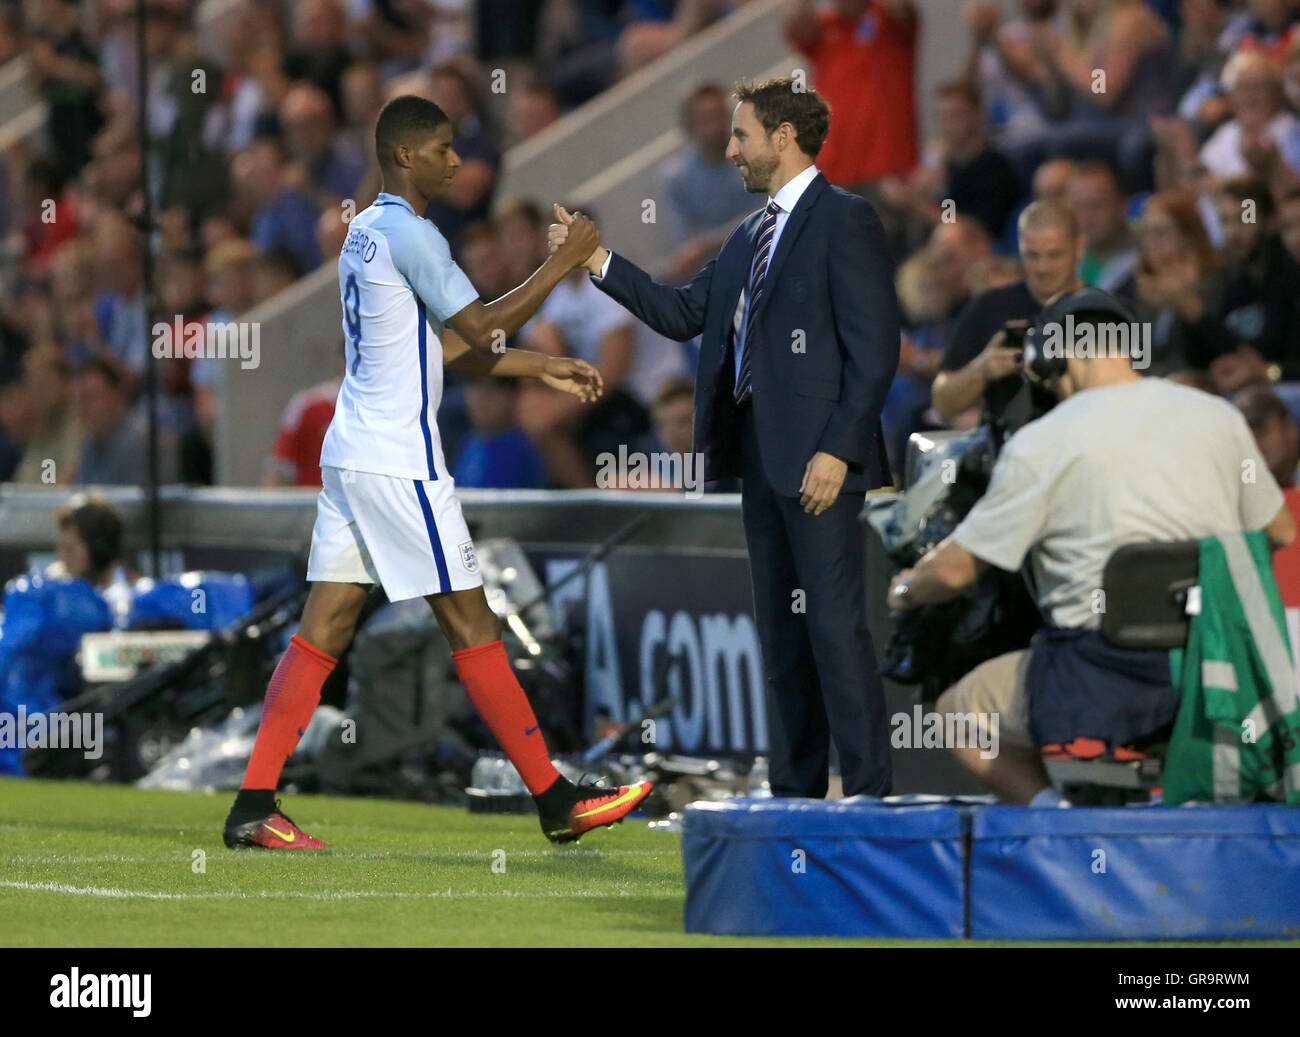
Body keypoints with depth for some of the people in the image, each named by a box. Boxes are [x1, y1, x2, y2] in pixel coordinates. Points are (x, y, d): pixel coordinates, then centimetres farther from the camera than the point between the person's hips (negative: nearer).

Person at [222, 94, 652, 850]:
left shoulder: (367, 231, 17)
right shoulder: (410, 234, -13)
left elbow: (447, 349, 23)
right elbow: (481, 330, -13)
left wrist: (545, 369, 22)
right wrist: (564, 264, -7)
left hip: (351, 450, 9)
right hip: (399, 461, -9)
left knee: (326, 627, 5)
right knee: (471, 623, -3)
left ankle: (255, 806, 0)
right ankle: (556, 801, 3)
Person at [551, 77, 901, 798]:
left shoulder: (845, 221, -8)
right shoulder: (750, 236, 20)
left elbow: (874, 349, -13)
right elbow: (683, 314, 19)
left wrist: (838, 449, -19)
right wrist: (597, 262, 11)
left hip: (818, 462, -9)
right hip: (761, 458, 9)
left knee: (835, 625, -10)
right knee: (780, 630, 10)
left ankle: (867, 796, -9)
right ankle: (795, 791, 15)